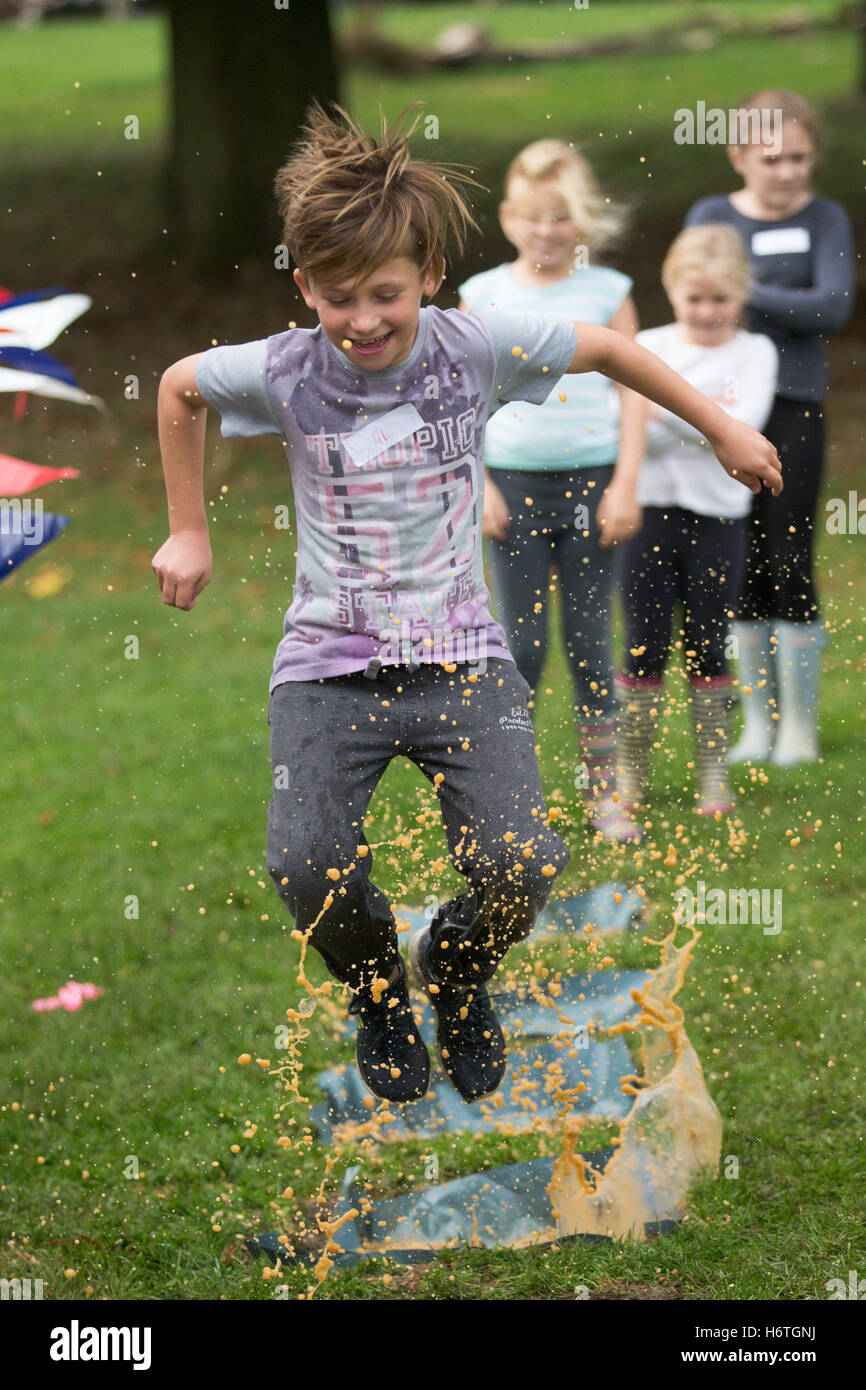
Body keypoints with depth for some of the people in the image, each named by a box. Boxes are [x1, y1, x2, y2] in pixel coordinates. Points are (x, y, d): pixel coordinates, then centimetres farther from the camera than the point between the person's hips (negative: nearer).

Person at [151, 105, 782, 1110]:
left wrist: (723, 430, 17)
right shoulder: (284, 371, -6)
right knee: (306, 865, -23)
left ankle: (455, 974, 20)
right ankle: (377, 990, 14)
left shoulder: (476, 348, -7)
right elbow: (177, 385, 14)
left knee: (520, 866, -18)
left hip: (461, 657, 0)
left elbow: (605, 348, 9)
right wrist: (187, 534, 16)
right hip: (329, 664, 0)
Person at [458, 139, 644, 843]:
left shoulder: (607, 292, 2)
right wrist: (478, 485, -3)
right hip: (514, 485, 0)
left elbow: (633, 390, 2)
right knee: (522, 645, 1)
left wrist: (625, 486, -4)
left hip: (590, 480, 0)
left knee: (590, 642, 4)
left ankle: (604, 792, 12)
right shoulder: (485, 295, 3)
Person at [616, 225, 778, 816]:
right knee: (644, 650, 3)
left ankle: (714, 777, 15)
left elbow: (742, 424, -13)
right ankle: (632, 774, 14)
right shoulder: (647, 346, 4)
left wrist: (666, 410, -17)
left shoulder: (755, 352, 3)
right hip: (653, 512, 1)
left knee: (708, 651, 5)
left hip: (718, 517, -1)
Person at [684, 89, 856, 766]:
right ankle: (757, 721, 15)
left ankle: (800, 726, 4)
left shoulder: (825, 218, 2)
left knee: (790, 564, -5)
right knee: (743, 568, 5)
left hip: (793, 405, -2)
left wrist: (746, 291, -15)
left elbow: (833, 308, -10)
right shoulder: (711, 216, 6)